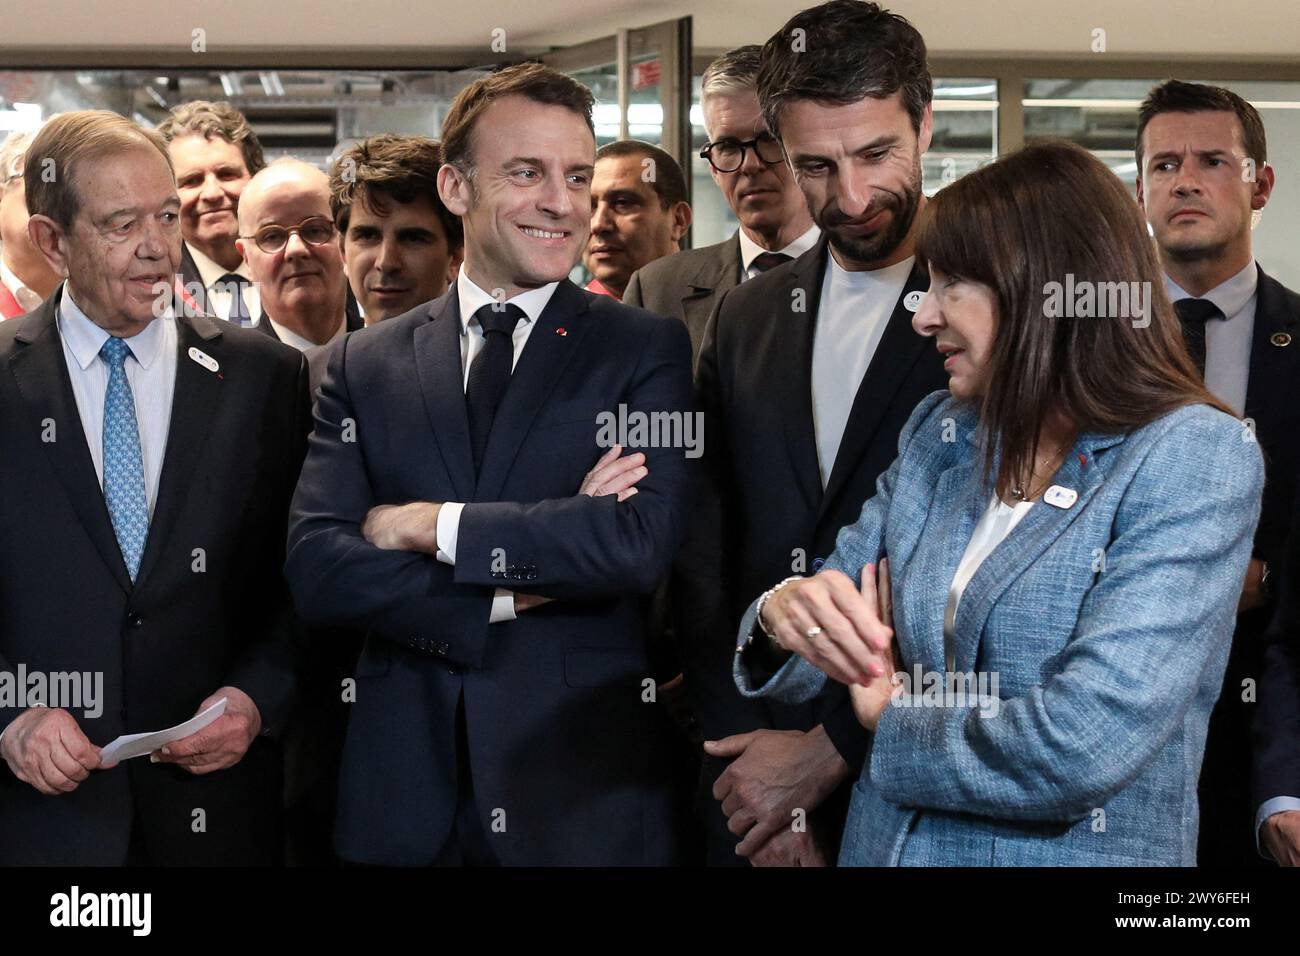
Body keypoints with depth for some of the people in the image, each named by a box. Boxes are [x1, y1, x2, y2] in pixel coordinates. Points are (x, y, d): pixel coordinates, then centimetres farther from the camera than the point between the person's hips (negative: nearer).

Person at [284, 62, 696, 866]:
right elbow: (316, 567, -4)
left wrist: (429, 525, -11)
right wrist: (512, 595, -14)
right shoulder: (367, 363, 5)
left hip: (587, 787, -1)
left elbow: (643, 542, -15)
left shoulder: (648, 349, -1)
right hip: (405, 787, 2)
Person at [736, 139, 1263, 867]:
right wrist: (788, 615, -19)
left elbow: (1086, 746, -25)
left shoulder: (1194, 459, -16)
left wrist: (895, 720, -10)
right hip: (884, 843, 6)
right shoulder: (940, 432, 3)